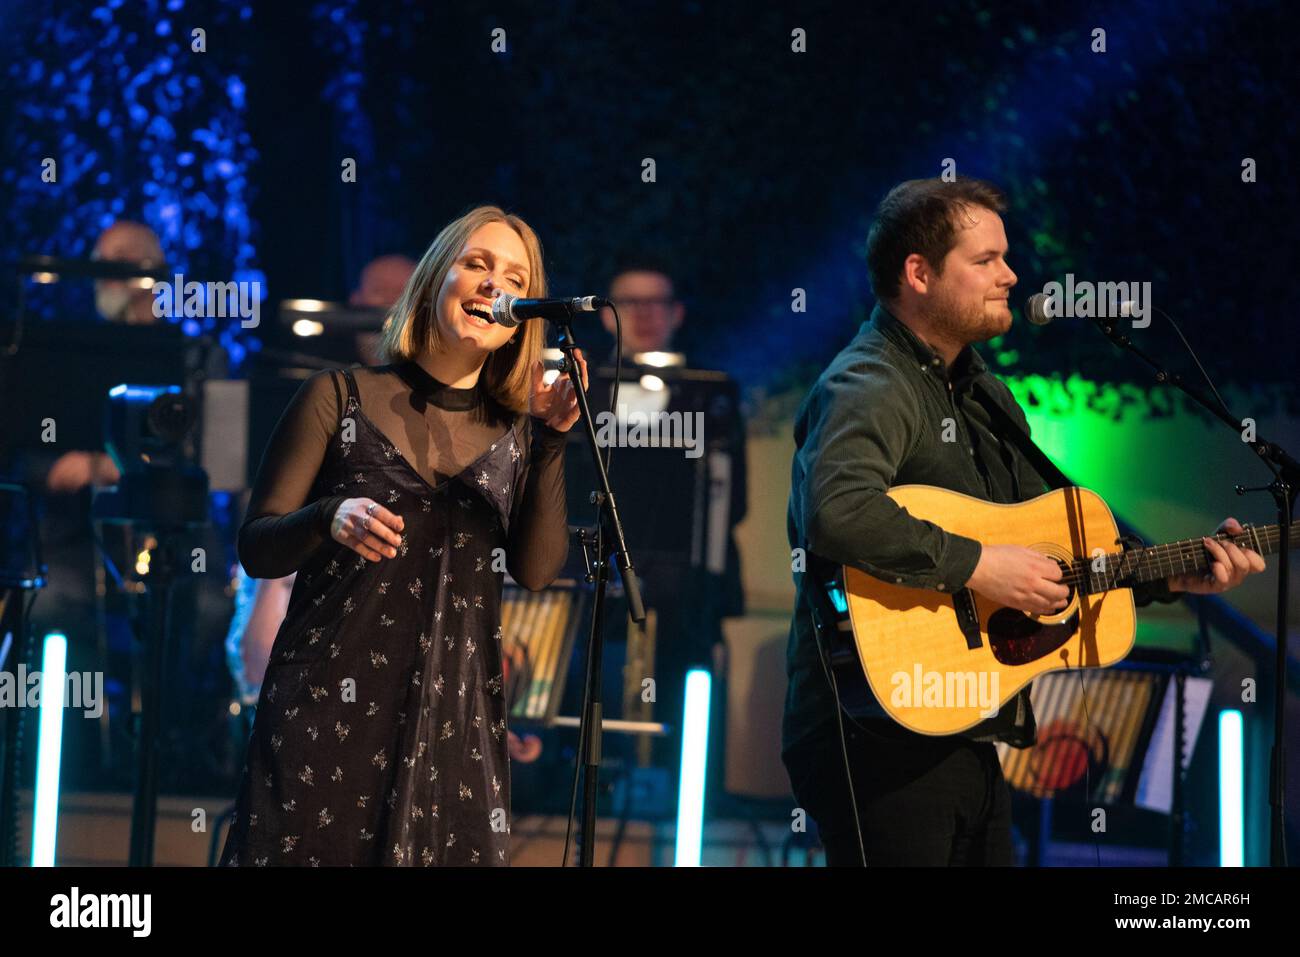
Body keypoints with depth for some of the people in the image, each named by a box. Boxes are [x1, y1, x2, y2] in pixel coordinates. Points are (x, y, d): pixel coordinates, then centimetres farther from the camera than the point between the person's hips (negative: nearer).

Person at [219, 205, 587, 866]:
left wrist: (552, 444, -11)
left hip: (454, 718, 2)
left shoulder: (513, 433, 10)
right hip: (327, 706, -2)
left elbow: (536, 571, -3)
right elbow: (257, 548, 0)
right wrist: (329, 520, -19)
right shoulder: (341, 397, 2)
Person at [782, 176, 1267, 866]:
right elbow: (836, 512, -34)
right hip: (883, 748, -10)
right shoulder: (871, 386, -13)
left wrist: (1172, 577, 14)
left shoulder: (982, 392, 19)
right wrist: (976, 566, -27)